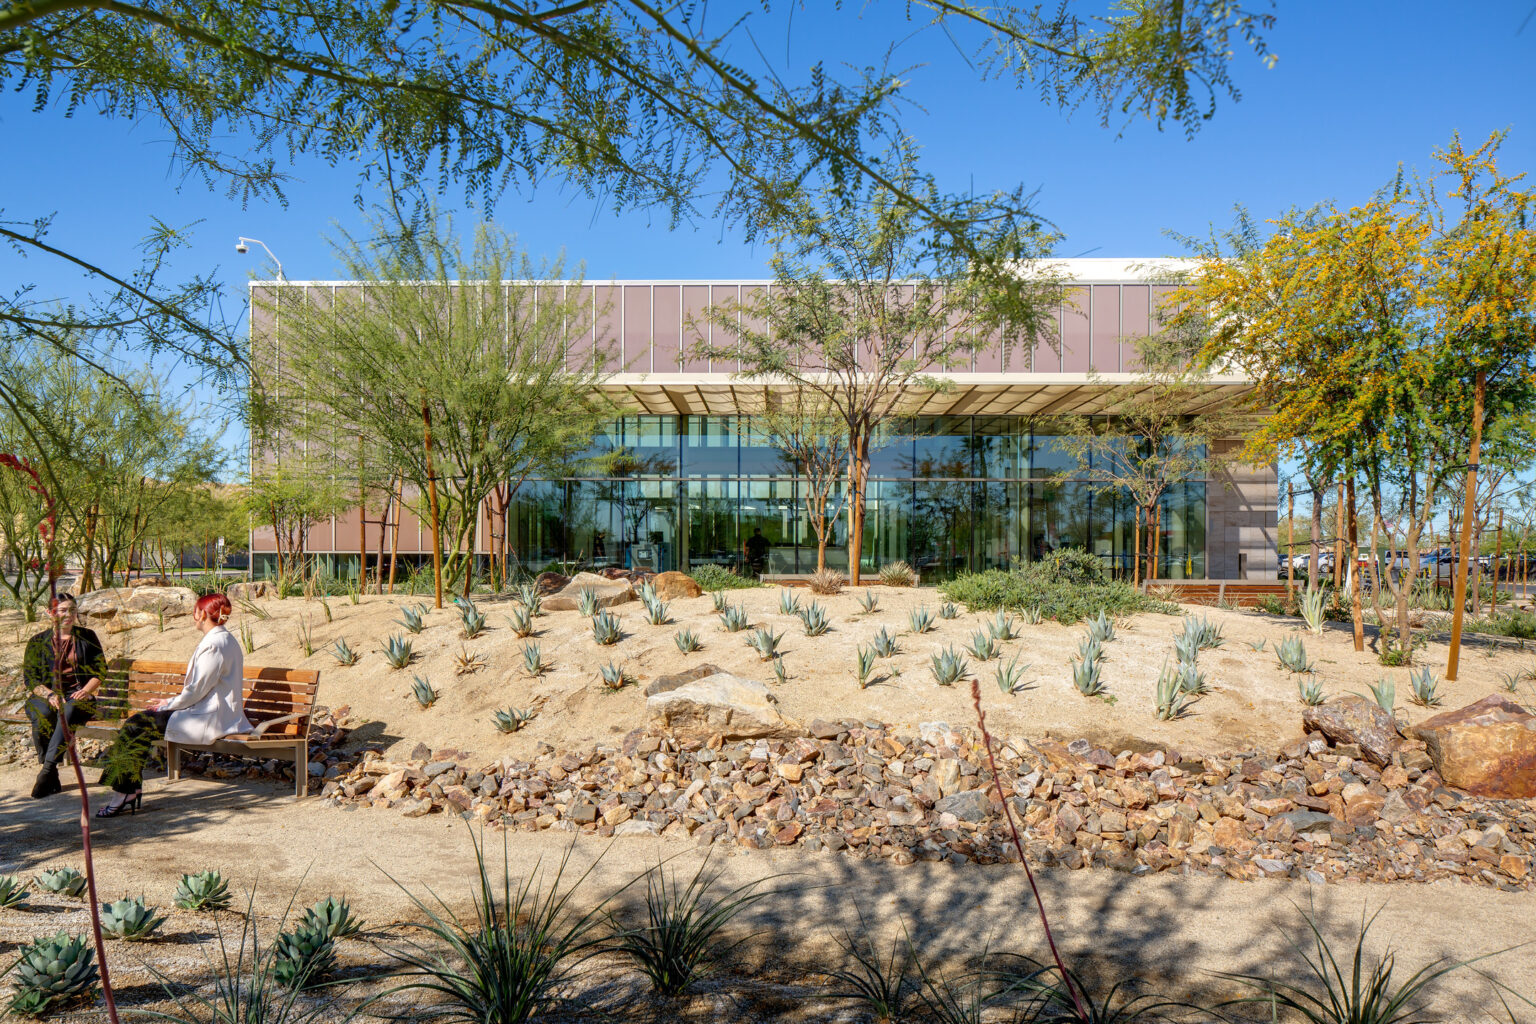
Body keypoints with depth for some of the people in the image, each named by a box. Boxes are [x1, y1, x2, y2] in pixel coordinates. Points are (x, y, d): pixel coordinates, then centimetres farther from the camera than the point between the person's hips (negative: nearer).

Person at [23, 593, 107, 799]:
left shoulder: (87, 637, 12)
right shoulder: (38, 642, 11)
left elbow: (100, 670, 9)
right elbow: (30, 678, 5)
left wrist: (86, 691, -11)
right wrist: (50, 695, -15)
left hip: (77, 696, -1)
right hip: (45, 696, 1)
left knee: (69, 712, -38)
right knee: (43, 715, -36)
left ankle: (46, 770, -41)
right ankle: (52, 776, -27)